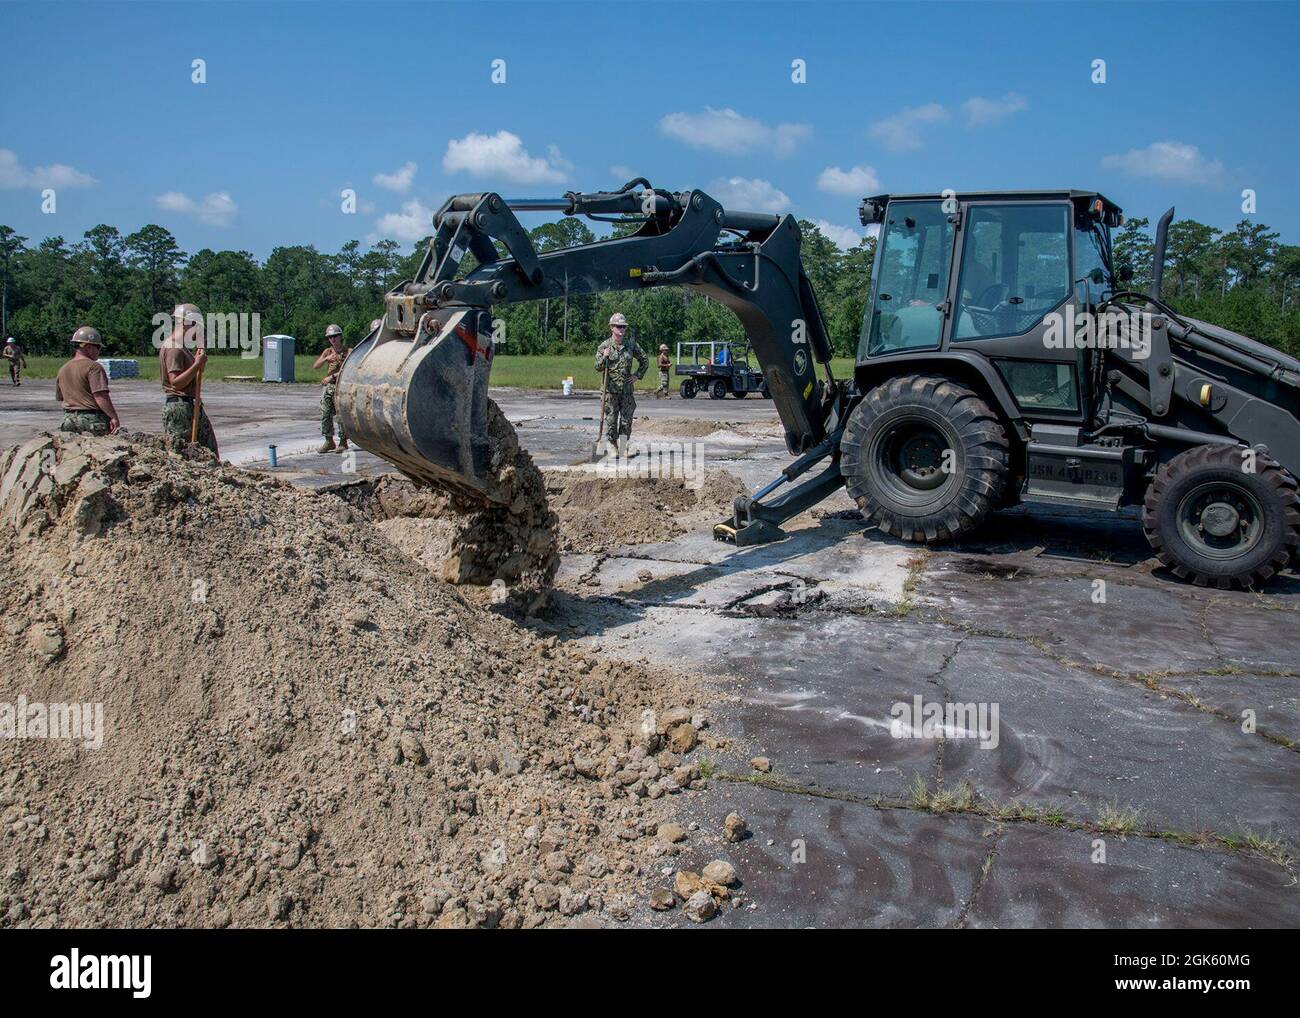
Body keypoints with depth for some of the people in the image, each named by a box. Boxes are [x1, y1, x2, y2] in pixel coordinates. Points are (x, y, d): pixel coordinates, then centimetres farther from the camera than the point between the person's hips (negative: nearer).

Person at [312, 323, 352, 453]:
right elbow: (315, 367, 4)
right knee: (325, 414, 2)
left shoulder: (348, 351, -1)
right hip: (328, 386, 5)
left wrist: (332, 377, -15)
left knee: (341, 414, -6)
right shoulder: (327, 351, 13)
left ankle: (343, 442, 2)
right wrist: (326, 359, -13)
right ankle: (329, 441, 10)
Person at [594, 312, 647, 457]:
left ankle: (623, 447, 12)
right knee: (611, 419, 0)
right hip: (611, 389, -2)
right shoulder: (604, 346, -1)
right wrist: (604, 358, -20)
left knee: (626, 420, 3)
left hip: (627, 389, 2)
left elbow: (645, 360, 17)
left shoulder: (631, 345, 5)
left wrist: (638, 375, 7)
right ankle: (613, 446, 11)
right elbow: (598, 367, -1)